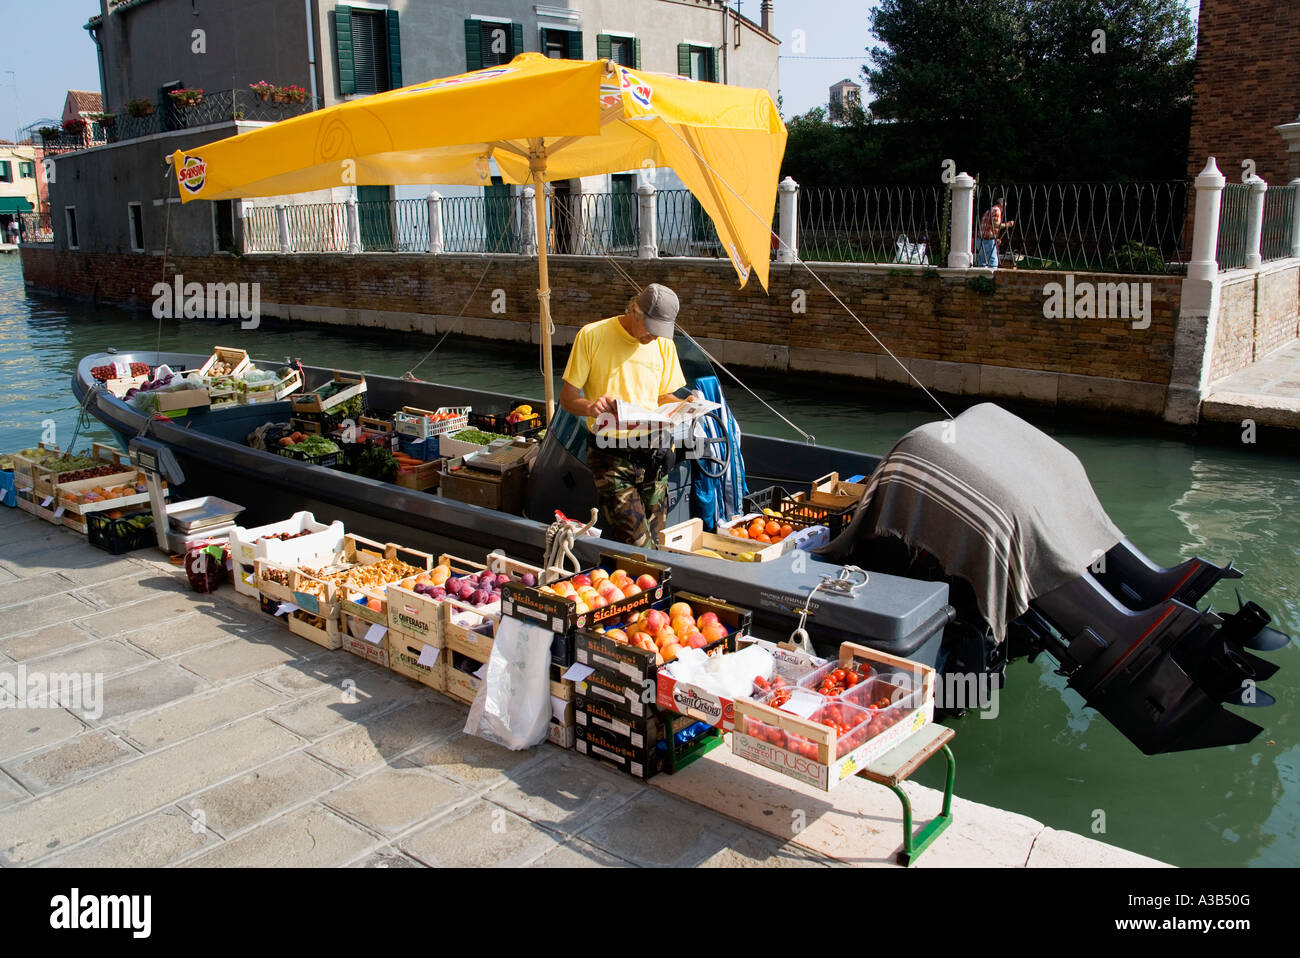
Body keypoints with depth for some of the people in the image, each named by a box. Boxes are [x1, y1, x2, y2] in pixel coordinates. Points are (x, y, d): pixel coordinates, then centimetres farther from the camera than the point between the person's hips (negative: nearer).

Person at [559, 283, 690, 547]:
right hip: (611, 453, -5)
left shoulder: (664, 344, 10)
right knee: (639, 545, -16)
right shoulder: (592, 335, -3)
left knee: (653, 536, 4)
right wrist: (590, 406, -25)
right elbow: (567, 397, -2)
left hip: (654, 450, 5)